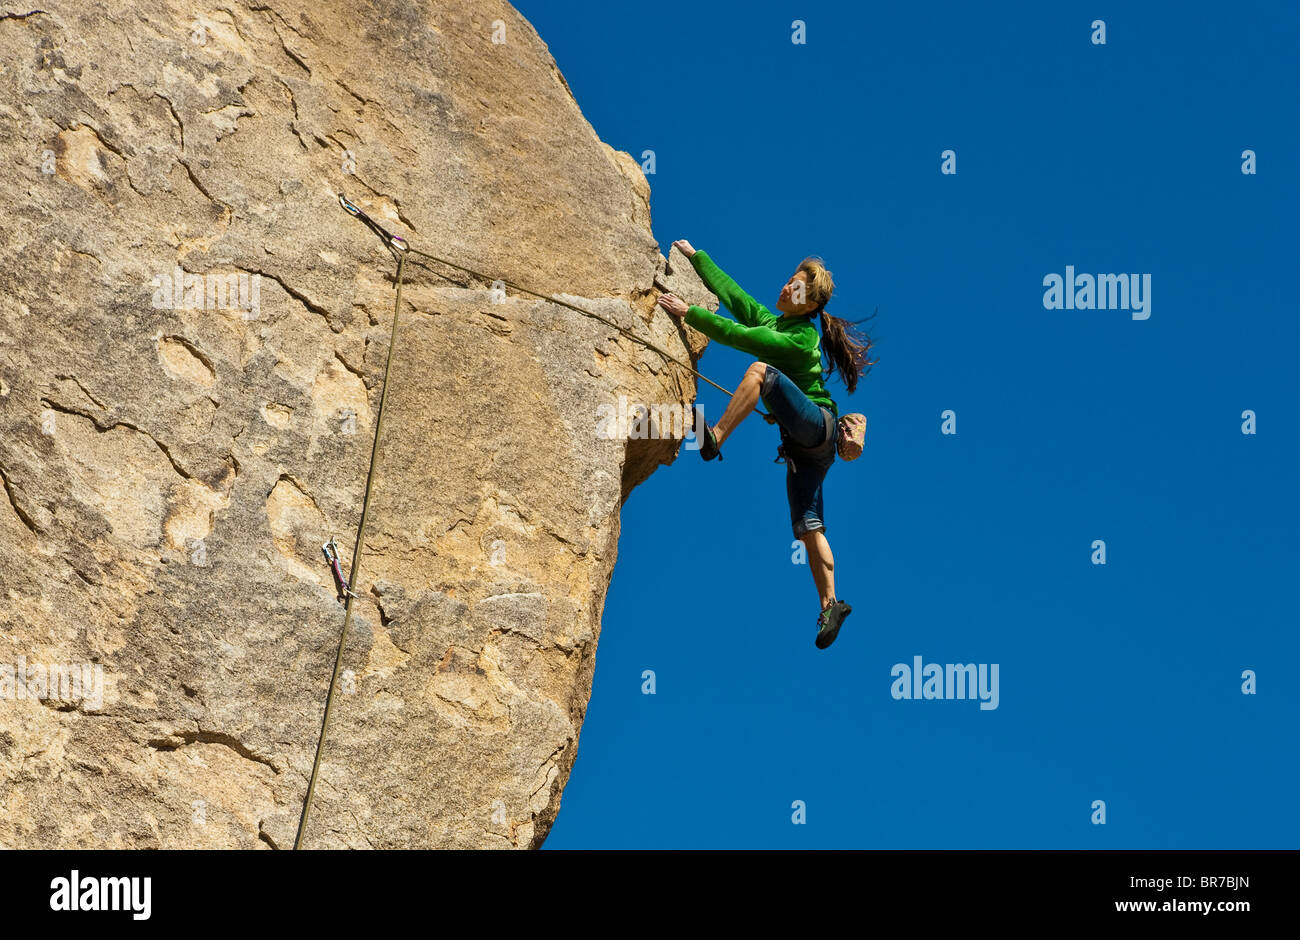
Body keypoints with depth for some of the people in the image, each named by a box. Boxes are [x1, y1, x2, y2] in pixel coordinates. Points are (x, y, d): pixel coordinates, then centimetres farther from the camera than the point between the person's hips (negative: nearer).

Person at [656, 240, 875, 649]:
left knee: (761, 370, -25)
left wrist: (690, 313, -19)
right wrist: (696, 257, 22)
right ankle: (830, 604, -7)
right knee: (808, 525, -2)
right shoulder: (768, 322, 12)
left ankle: (715, 438, -31)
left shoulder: (801, 339, -14)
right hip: (799, 441, 8)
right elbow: (730, 291, 20)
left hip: (817, 425, -8)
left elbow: (737, 336, -22)